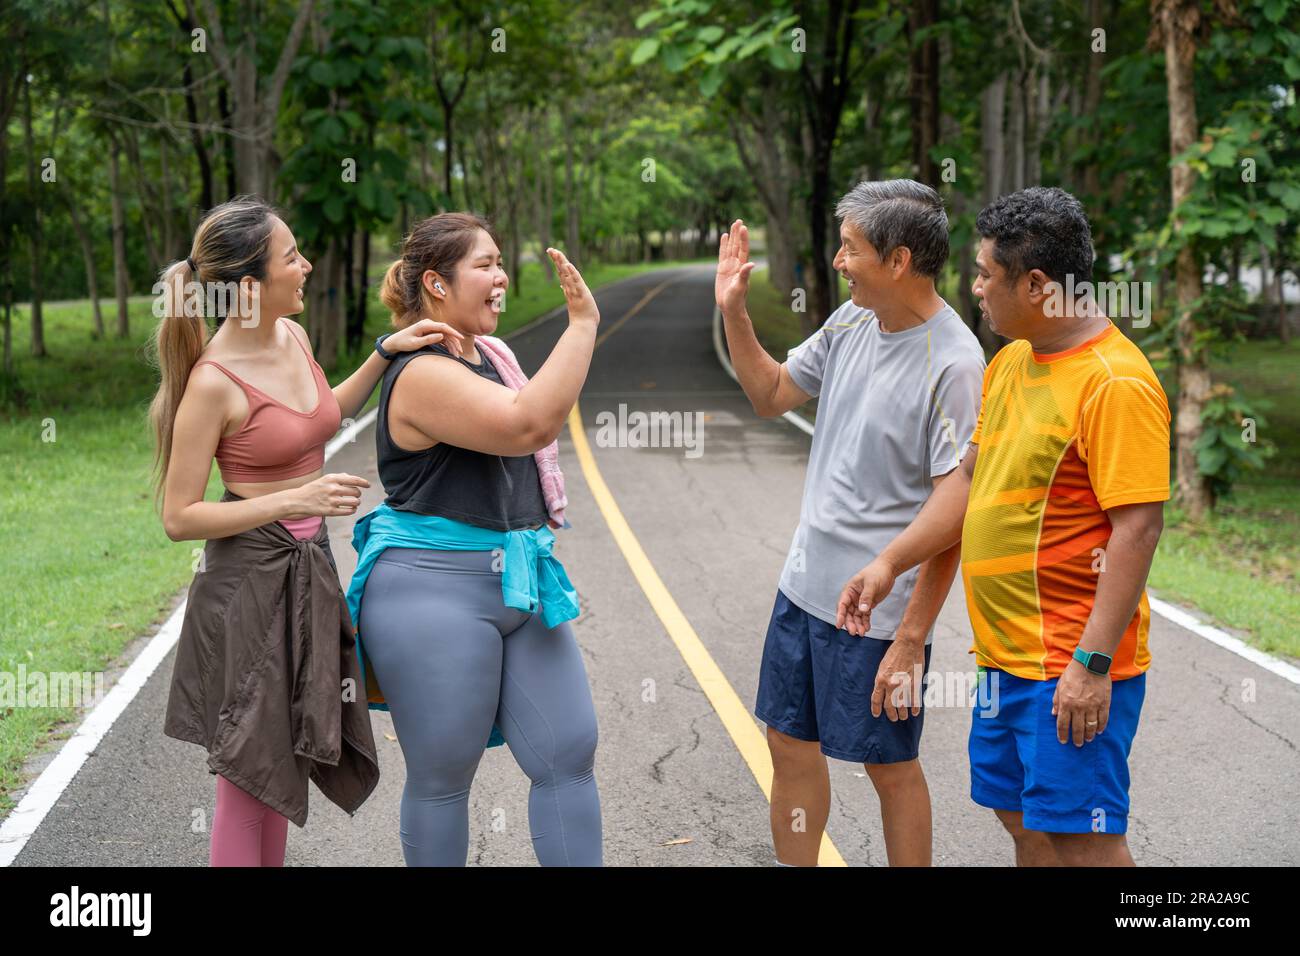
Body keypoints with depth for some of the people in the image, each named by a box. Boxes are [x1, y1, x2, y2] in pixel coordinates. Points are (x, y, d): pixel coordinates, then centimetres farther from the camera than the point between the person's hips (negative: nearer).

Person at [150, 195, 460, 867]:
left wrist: (385, 353, 9)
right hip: (249, 578, -8)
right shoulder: (213, 383, -20)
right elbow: (179, 517, -16)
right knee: (248, 773, 2)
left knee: (284, 760, 16)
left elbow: (329, 411, 24)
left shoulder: (293, 337, 2)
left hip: (306, 569, 8)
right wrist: (294, 501, -23)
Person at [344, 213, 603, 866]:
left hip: (519, 586, 9)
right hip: (436, 595, -8)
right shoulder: (423, 374, -16)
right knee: (442, 777, 3)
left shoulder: (488, 354, 13)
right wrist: (582, 323, -25)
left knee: (569, 754, 4)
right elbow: (527, 424, -29)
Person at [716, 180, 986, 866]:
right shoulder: (852, 322, 2)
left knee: (890, 765, 8)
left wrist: (911, 641, -20)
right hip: (806, 583, 7)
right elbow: (771, 395, 18)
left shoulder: (953, 365, -20)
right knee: (790, 745, 16)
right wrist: (733, 310, 5)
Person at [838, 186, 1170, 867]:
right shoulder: (1009, 363, 11)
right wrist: (889, 563, 11)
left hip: (1072, 668, -9)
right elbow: (971, 482, 19)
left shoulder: (1116, 383, -18)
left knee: (1080, 838, -4)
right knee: (1024, 823, 17)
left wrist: (1093, 663, -23)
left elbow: (1138, 529, -21)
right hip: (1007, 655, 9)